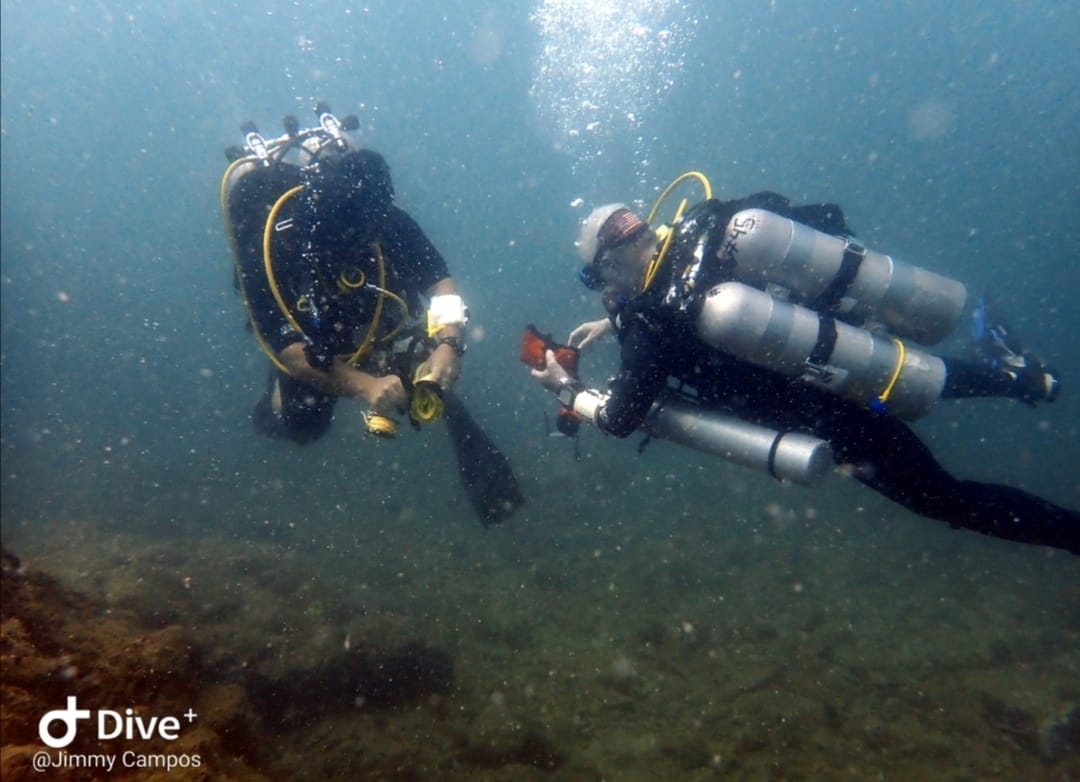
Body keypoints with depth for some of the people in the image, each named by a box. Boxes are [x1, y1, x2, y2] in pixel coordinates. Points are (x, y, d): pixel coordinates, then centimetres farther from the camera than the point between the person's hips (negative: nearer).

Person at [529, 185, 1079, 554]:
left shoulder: (650, 338, -24)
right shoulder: (695, 229, -6)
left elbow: (620, 420, -6)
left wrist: (568, 391, 10)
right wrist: (615, 321, 15)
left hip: (855, 425, -7)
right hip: (852, 333, 7)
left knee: (946, 498, 15)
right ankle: (1008, 373, 35)